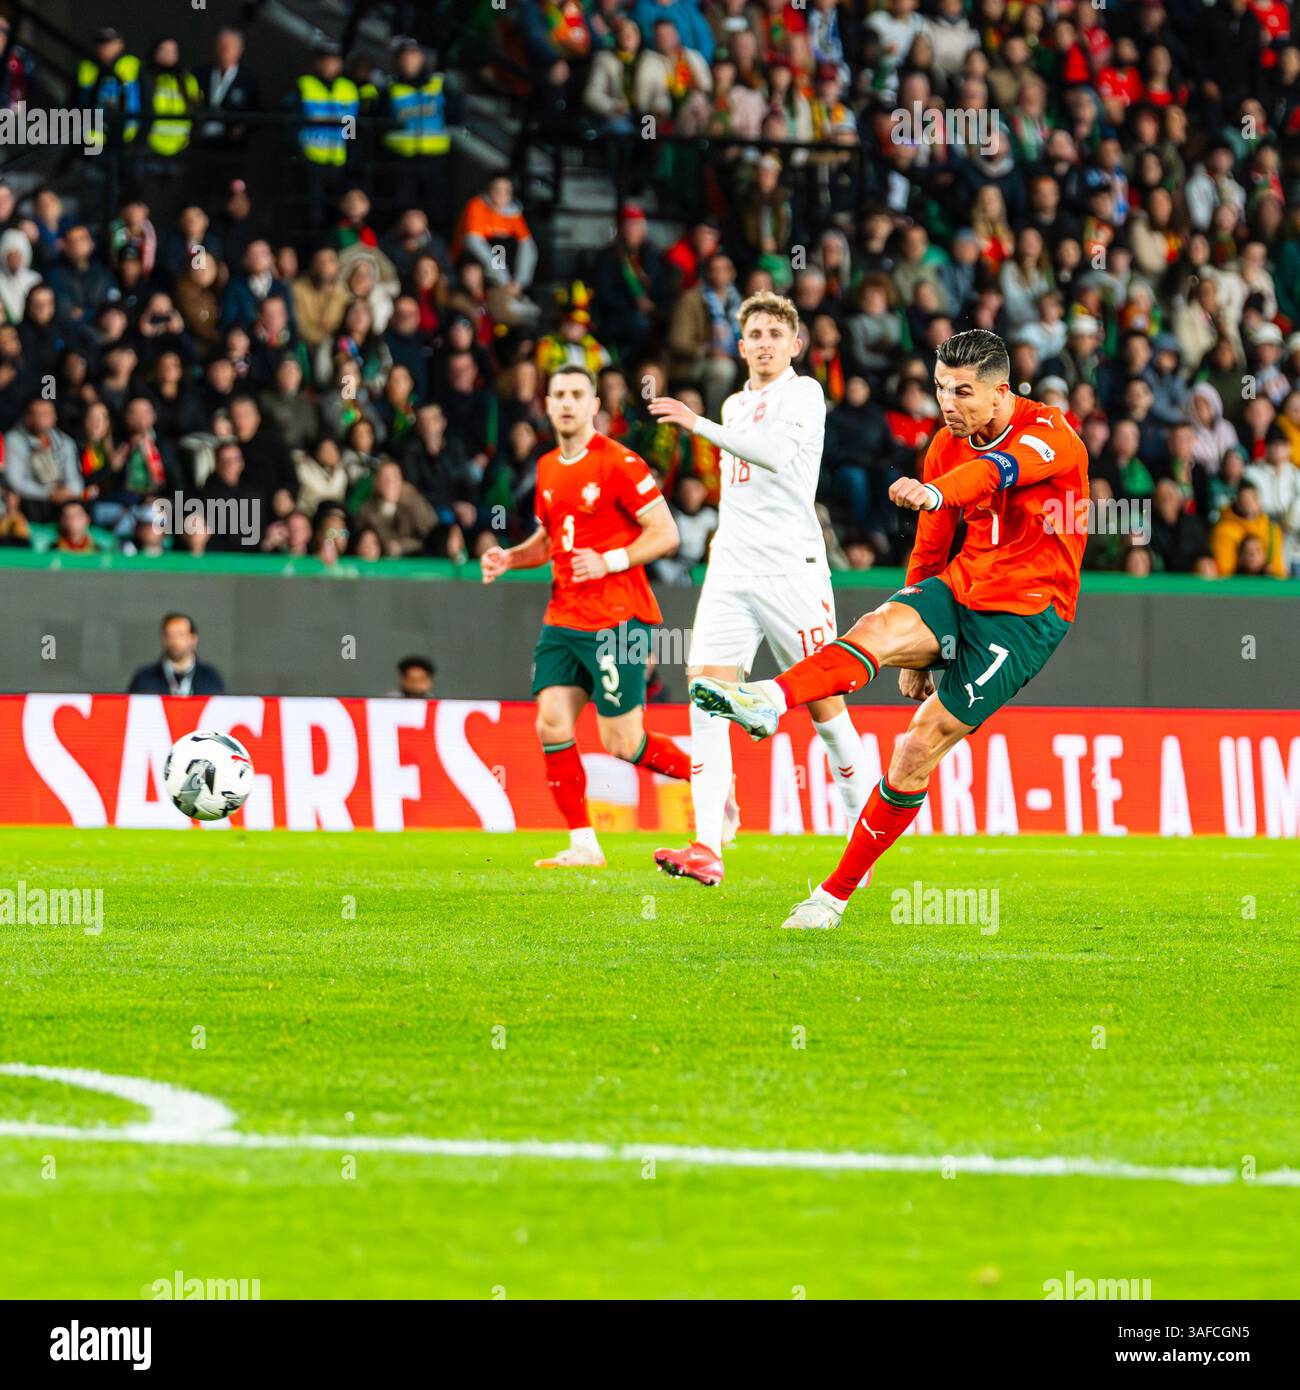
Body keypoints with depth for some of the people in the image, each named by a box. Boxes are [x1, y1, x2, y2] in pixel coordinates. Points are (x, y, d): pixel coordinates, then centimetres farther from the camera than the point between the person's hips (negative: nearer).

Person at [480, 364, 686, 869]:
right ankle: (583, 846, 2)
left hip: (616, 619, -7)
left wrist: (608, 561, -20)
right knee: (552, 724, -5)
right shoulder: (548, 469, 13)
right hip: (563, 617, 7)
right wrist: (509, 558, 8)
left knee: (622, 743, -6)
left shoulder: (619, 464, -9)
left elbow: (665, 533, -10)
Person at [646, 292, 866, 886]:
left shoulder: (802, 392, -2)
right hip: (730, 570, 6)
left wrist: (700, 425, -27)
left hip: (792, 570, -6)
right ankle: (708, 848, -17)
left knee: (825, 704, -2)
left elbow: (777, 453, -22)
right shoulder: (736, 404, 20)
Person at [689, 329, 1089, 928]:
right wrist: (917, 651, 22)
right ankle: (769, 700, -55)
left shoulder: (1051, 434, -15)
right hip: (959, 587, 6)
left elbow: (999, 470, -39)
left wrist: (934, 493, -59)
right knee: (878, 629, -28)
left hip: (1027, 610, -6)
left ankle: (837, 892, -2)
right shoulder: (945, 446, 7)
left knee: (920, 748, -11)